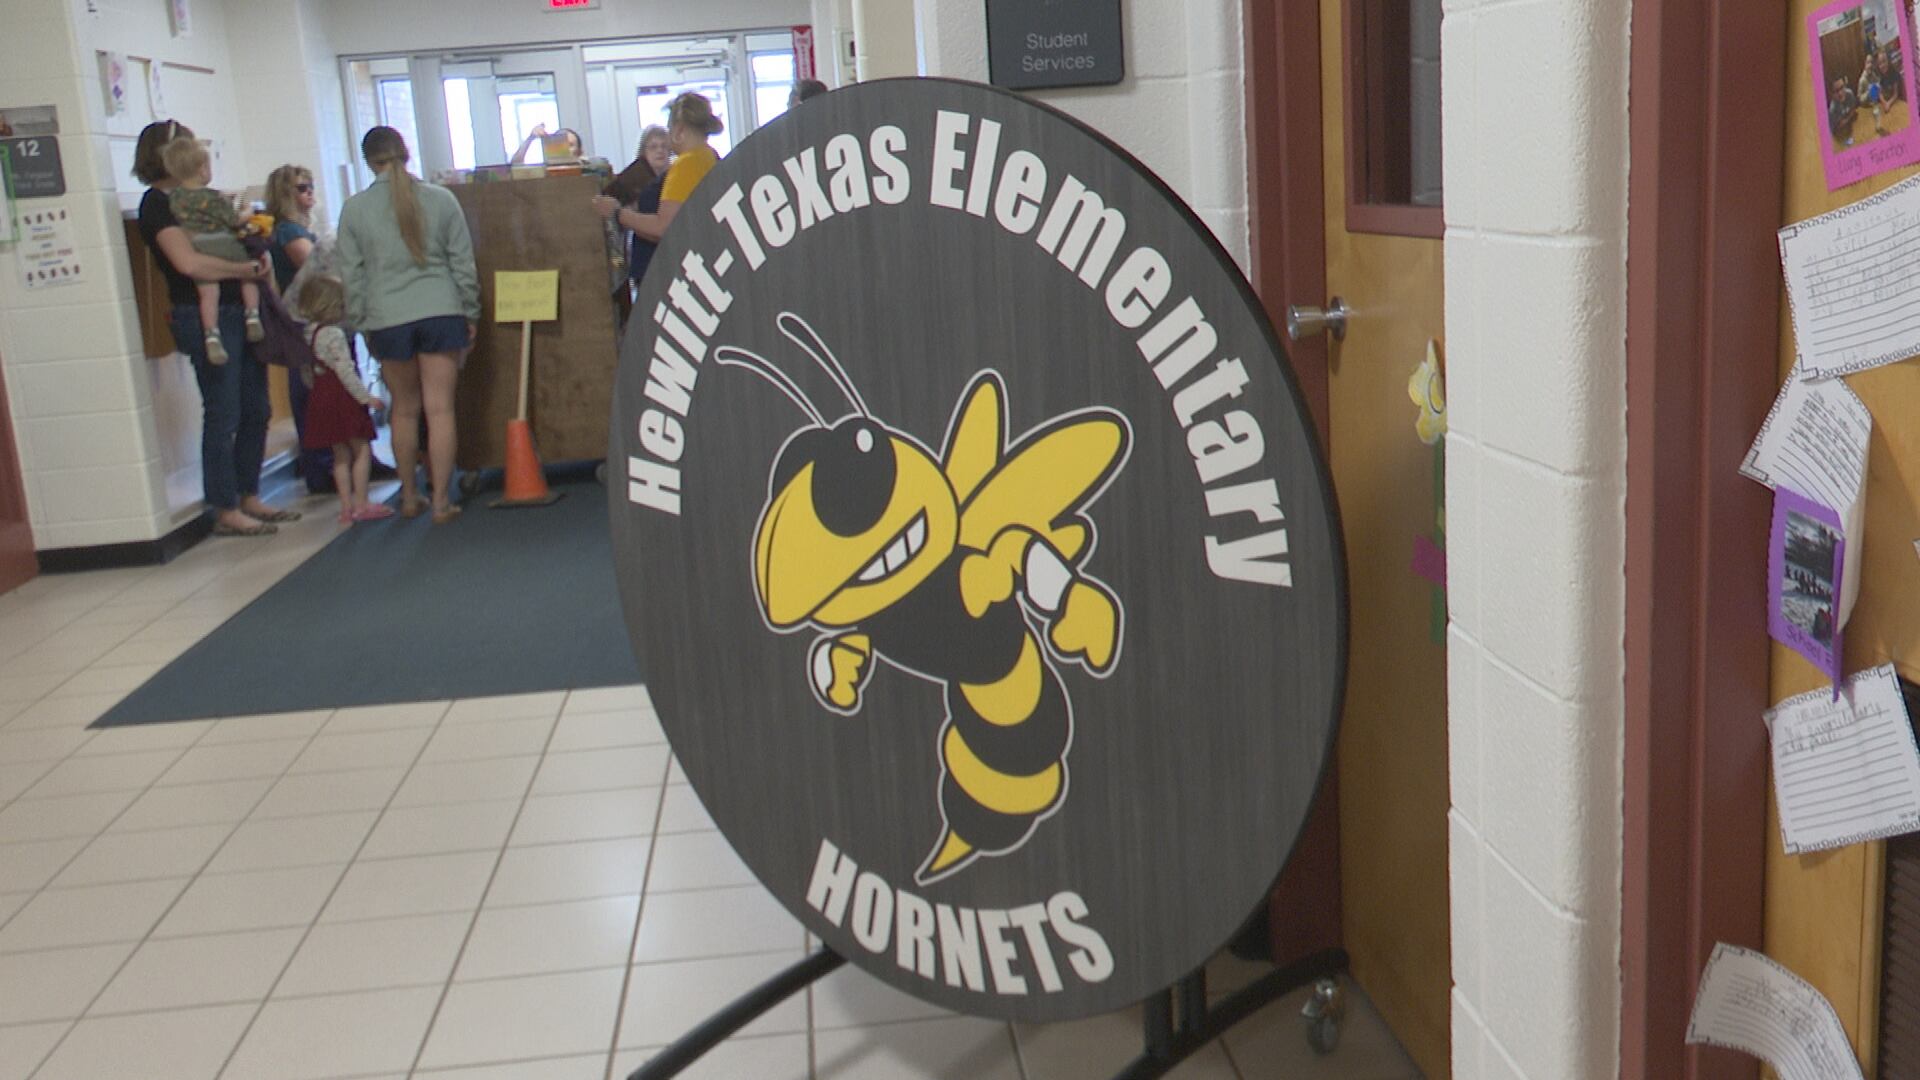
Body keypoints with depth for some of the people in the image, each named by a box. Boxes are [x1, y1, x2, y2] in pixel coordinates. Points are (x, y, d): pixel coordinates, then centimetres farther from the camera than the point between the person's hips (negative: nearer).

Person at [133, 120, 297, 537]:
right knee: (223, 416, -4)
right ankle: (226, 511, 4)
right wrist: (245, 269, -14)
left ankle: (249, 498, 22)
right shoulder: (158, 202, -8)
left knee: (255, 410, 12)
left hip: (239, 312, 9)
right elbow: (188, 262, -22)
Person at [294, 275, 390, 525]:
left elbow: (305, 374, 16)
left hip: (321, 398, 9)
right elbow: (345, 370, -19)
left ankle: (347, 506, 14)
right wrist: (365, 396, -16)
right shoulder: (335, 334, -15)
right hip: (342, 397, -9)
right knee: (362, 450, -1)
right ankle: (361, 504, -3)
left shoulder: (308, 335, 12)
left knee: (341, 455, 13)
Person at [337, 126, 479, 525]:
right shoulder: (440, 199, 1)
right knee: (440, 409, 0)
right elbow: (463, 263, 3)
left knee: (405, 409, 14)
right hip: (441, 312, -1)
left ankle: (409, 497, 24)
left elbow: (352, 275, 4)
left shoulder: (354, 209, 1)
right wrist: (470, 313, 12)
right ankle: (441, 501, 1)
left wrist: (361, 325, 14)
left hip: (388, 319, 1)